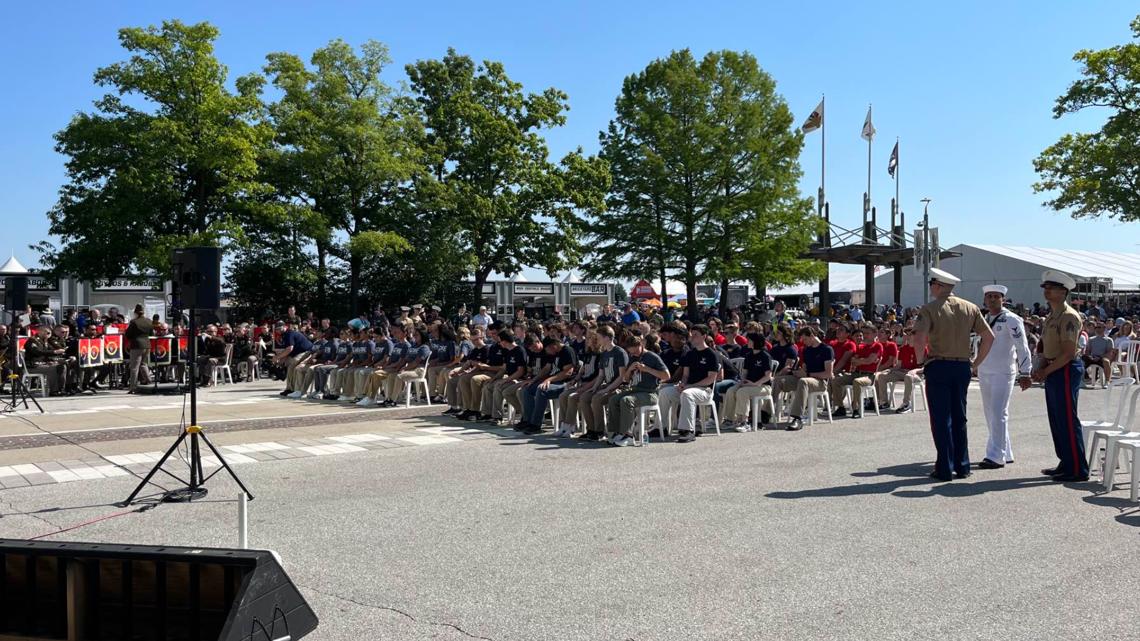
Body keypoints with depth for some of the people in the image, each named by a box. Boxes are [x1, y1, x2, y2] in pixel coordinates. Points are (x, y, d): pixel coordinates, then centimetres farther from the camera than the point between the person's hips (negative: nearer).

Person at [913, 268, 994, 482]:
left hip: (938, 367, -5)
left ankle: (945, 469, 3)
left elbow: (919, 339, -21)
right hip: (962, 367, 5)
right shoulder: (970, 308, 8)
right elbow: (989, 337, 6)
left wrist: (921, 360, -5)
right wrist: (976, 363, 12)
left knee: (941, 419, 1)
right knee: (959, 418, 14)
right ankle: (962, 466, 17)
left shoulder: (929, 309, -7)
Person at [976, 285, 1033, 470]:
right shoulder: (983, 319, 12)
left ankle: (996, 456, -8)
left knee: (998, 414, -10)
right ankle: (1005, 453, 21)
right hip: (984, 373, 7)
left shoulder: (1011, 320, -8)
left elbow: (1022, 348, -10)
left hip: (1002, 373, -7)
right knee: (990, 414, 10)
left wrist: (1025, 373, -13)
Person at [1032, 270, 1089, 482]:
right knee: (1056, 420, 13)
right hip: (1053, 372, 10)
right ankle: (1066, 464, 22)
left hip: (1066, 370, -10)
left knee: (1068, 421, -7)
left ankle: (1078, 470, -1)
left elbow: (1068, 353, -19)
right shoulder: (1051, 316, 16)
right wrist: (1038, 371, 9)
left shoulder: (1069, 317, -14)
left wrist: (1045, 371, -16)